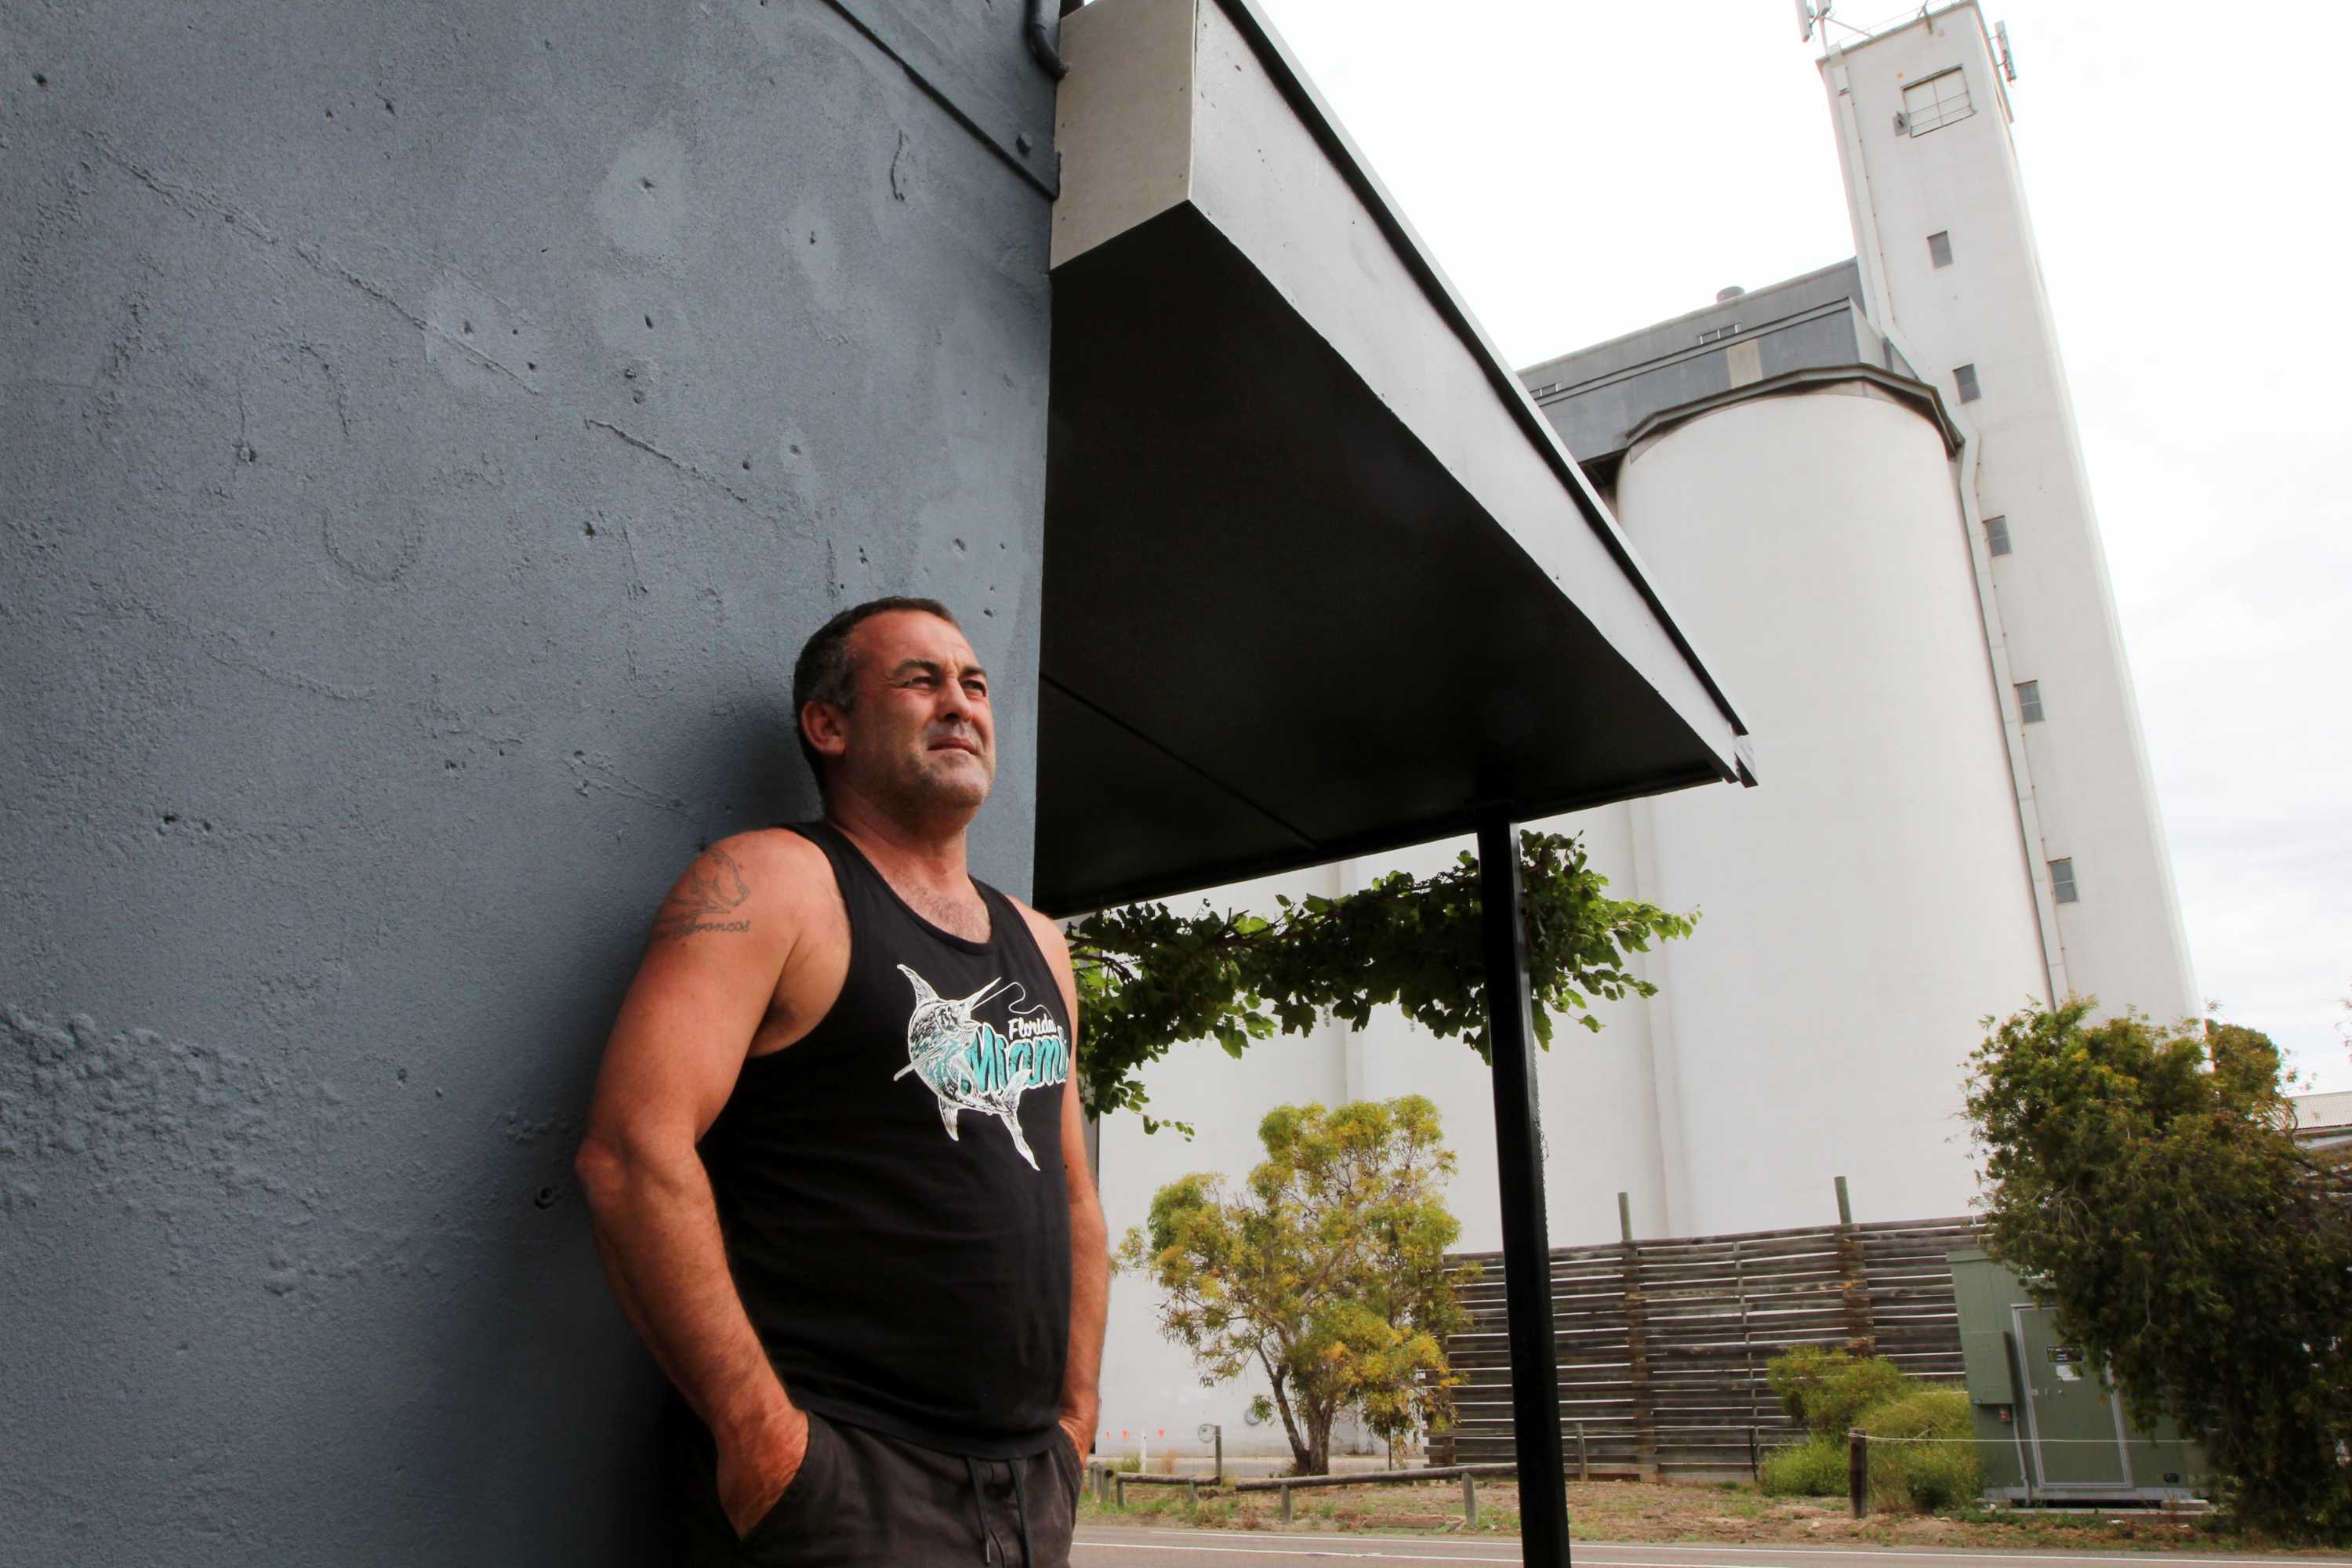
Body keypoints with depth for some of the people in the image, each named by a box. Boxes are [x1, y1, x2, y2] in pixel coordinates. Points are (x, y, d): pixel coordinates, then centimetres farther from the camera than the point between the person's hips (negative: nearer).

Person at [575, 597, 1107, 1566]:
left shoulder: (1037, 944, 14)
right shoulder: (768, 884, -7)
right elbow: (634, 1150, -18)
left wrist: (1075, 1416, 12)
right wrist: (754, 1429, -20)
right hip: (835, 1477, -6)